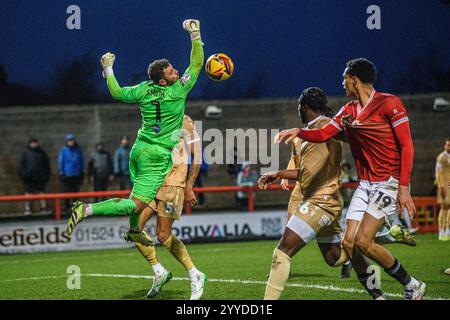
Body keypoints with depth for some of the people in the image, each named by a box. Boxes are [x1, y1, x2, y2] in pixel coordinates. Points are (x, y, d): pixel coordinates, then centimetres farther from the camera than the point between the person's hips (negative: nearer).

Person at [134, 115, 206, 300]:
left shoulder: (183, 121, -6)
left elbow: (197, 157, -7)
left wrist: (189, 188, -13)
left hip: (172, 184, -7)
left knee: (163, 235, -7)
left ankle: (195, 276, 7)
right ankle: (159, 272, 9)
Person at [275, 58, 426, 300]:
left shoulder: (389, 103, -9)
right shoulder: (348, 111, 13)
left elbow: (406, 146, -12)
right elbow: (322, 134, 13)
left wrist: (404, 188, -18)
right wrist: (298, 132, -9)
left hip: (390, 182, -8)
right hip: (365, 185, 8)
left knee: (363, 242, -17)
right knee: (349, 243, -5)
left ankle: (413, 286, -2)